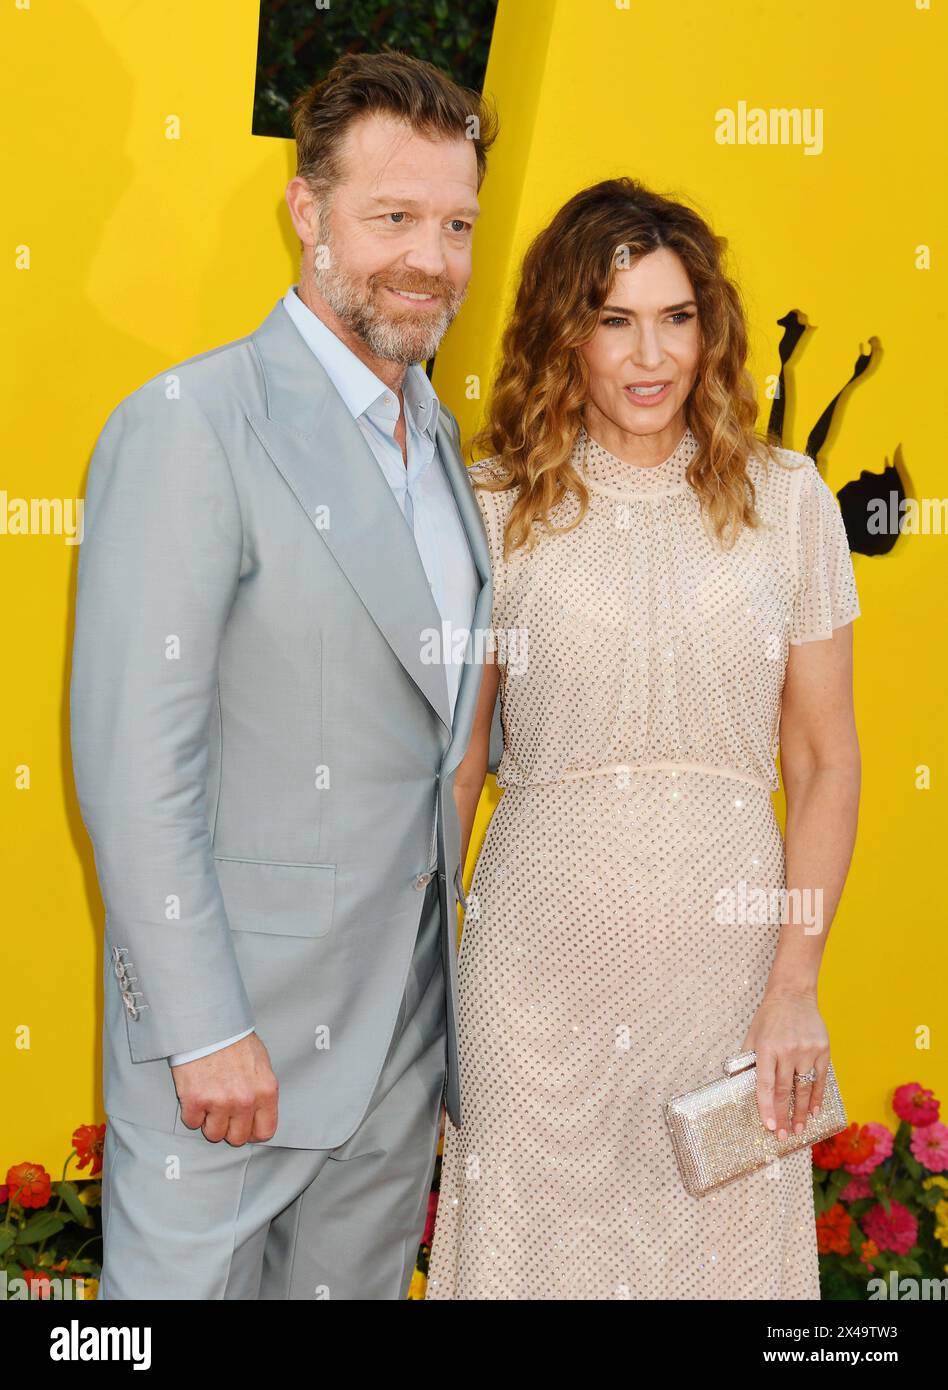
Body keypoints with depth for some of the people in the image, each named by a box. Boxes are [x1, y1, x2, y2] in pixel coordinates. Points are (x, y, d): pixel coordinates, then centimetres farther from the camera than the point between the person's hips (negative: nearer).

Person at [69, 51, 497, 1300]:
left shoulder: (435, 432, 10)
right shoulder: (190, 425, -16)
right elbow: (133, 758, -19)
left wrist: (444, 930, 15)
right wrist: (205, 1028, -19)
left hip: (406, 1006, 7)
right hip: (237, 1017, -7)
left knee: (362, 1280, 18)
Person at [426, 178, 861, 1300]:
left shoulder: (784, 499, 1)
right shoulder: (497, 507, 0)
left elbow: (825, 759, 2)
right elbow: (453, 760, 5)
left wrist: (796, 982, -5)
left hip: (727, 938, 1)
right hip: (542, 943, 0)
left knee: (719, 1232, 12)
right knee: (536, 1234, 10)